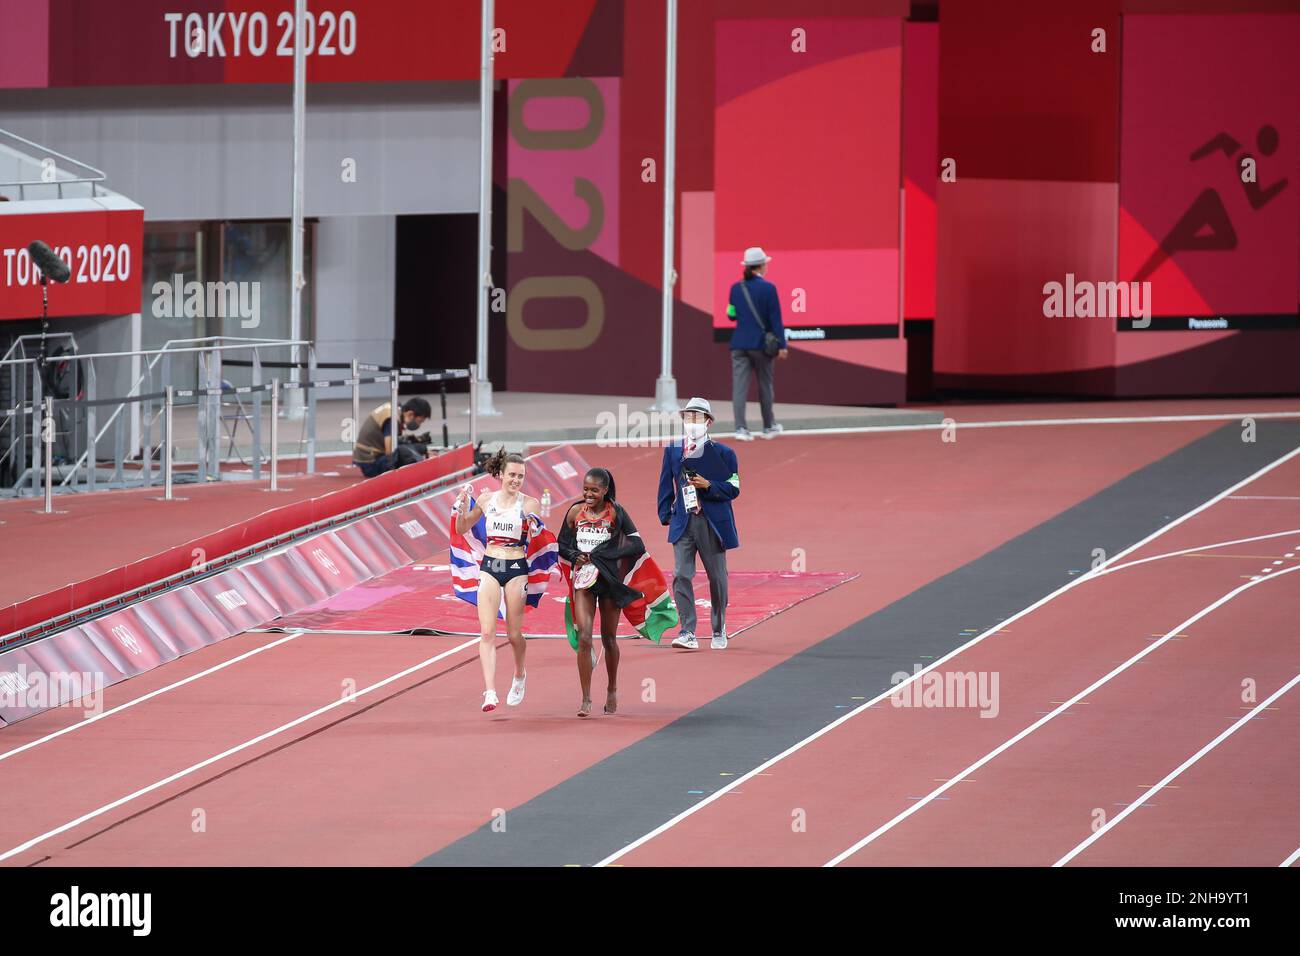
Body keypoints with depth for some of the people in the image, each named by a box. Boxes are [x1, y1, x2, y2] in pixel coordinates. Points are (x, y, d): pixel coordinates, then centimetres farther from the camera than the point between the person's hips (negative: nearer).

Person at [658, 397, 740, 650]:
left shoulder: (723, 453, -1)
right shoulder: (672, 451, 8)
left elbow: (733, 489, -2)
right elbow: (666, 486, 11)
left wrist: (708, 485, -17)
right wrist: (666, 515, 0)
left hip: (713, 523, -1)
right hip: (683, 522, 1)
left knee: (717, 577, 9)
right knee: (681, 575, -12)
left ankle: (719, 631, 26)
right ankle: (688, 633, -14)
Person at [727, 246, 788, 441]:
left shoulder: (736, 288, 3)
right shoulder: (768, 288, -9)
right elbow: (775, 319, -9)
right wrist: (782, 345, -7)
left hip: (739, 343, 2)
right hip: (761, 343, -2)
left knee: (739, 386, -1)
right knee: (765, 386, 13)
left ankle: (740, 428, -13)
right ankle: (769, 427, 25)